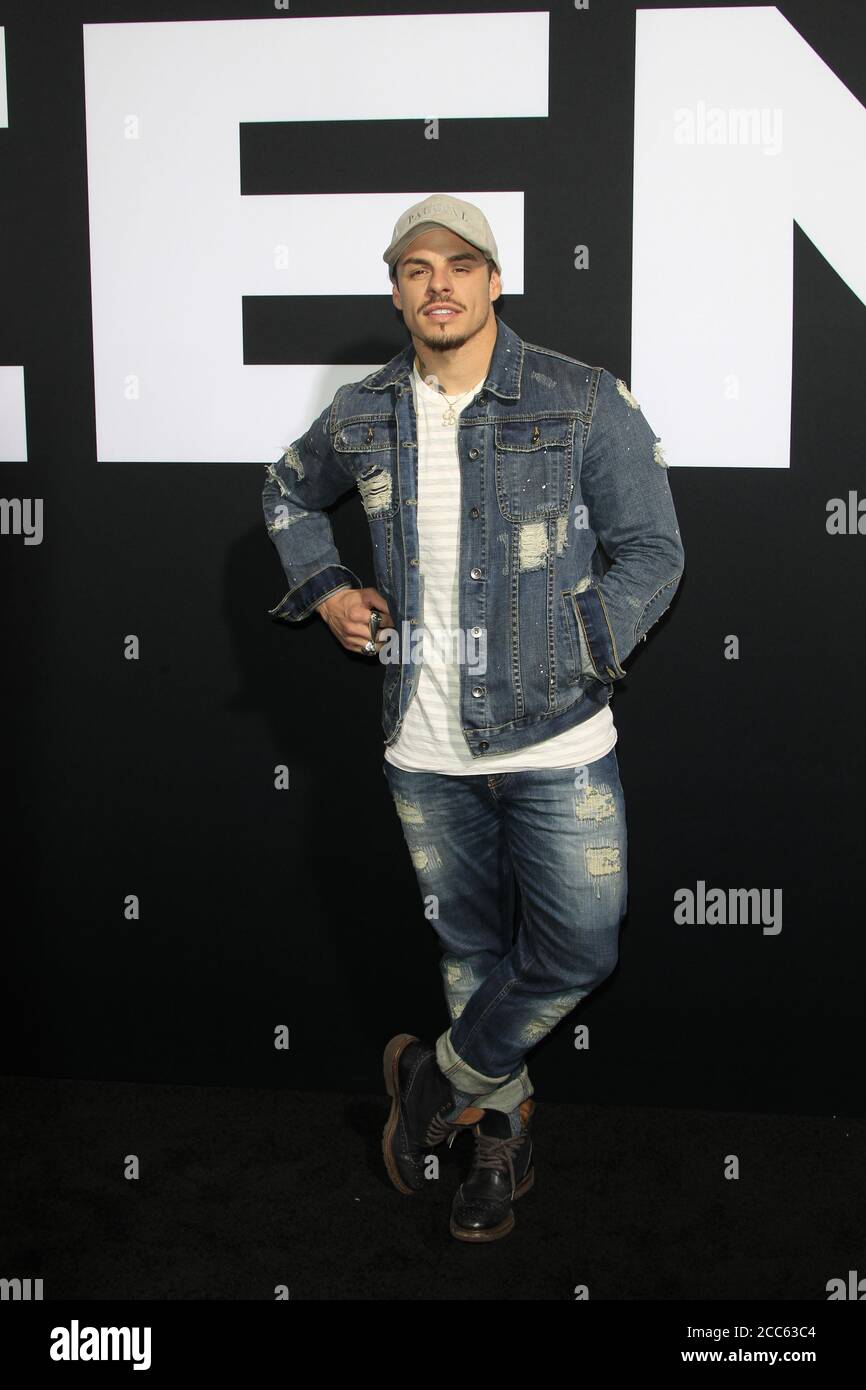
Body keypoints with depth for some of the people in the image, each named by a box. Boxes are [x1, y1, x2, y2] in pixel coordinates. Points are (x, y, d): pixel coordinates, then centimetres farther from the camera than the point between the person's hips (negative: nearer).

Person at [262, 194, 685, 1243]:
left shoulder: (585, 401, -6)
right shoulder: (363, 416, 4)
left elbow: (651, 550, -3)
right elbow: (286, 492, 24)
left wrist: (573, 654, -13)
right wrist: (324, 588, 8)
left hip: (555, 740, -2)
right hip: (423, 748, 3)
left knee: (579, 951, 0)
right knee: (470, 945, 15)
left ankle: (443, 1076, 26)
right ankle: (502, 1131, 34)